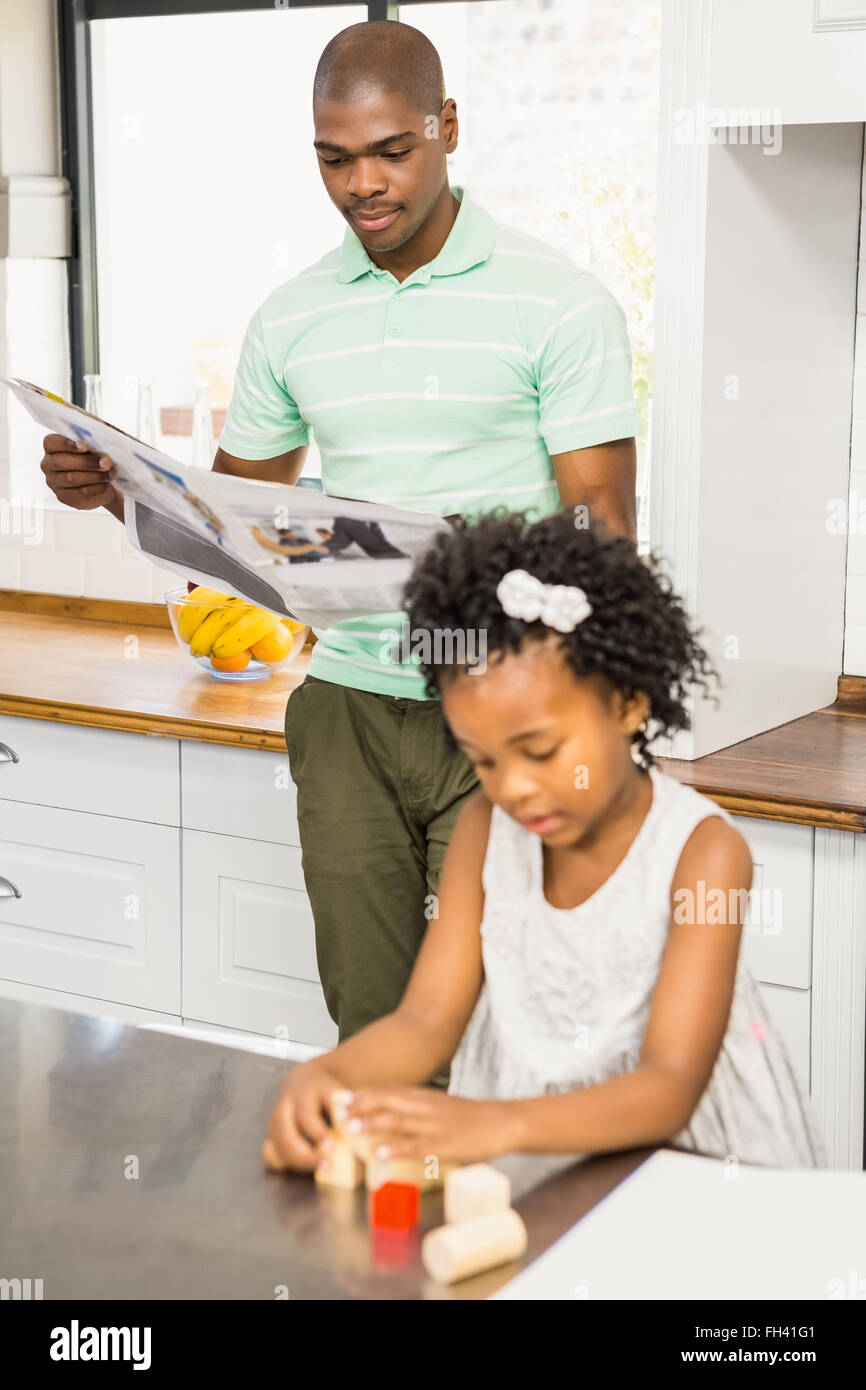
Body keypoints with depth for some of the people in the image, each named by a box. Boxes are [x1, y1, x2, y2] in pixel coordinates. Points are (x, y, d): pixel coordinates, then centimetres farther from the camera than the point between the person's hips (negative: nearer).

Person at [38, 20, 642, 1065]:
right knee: (367, 1022, 8)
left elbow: (605, 529, -7)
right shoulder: (288, 323, 10)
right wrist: (114, 490, -3)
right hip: (347, 710, 4)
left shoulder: (558, 304, -4)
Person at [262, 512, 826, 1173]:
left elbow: (669, 1089, -24)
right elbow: (426, 1021, -4)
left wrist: (497, 1126, -40)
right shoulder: (486, 828, 0)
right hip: (523, 1161, 4)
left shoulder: (702, 852, -16)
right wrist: (321, 1075, -26)